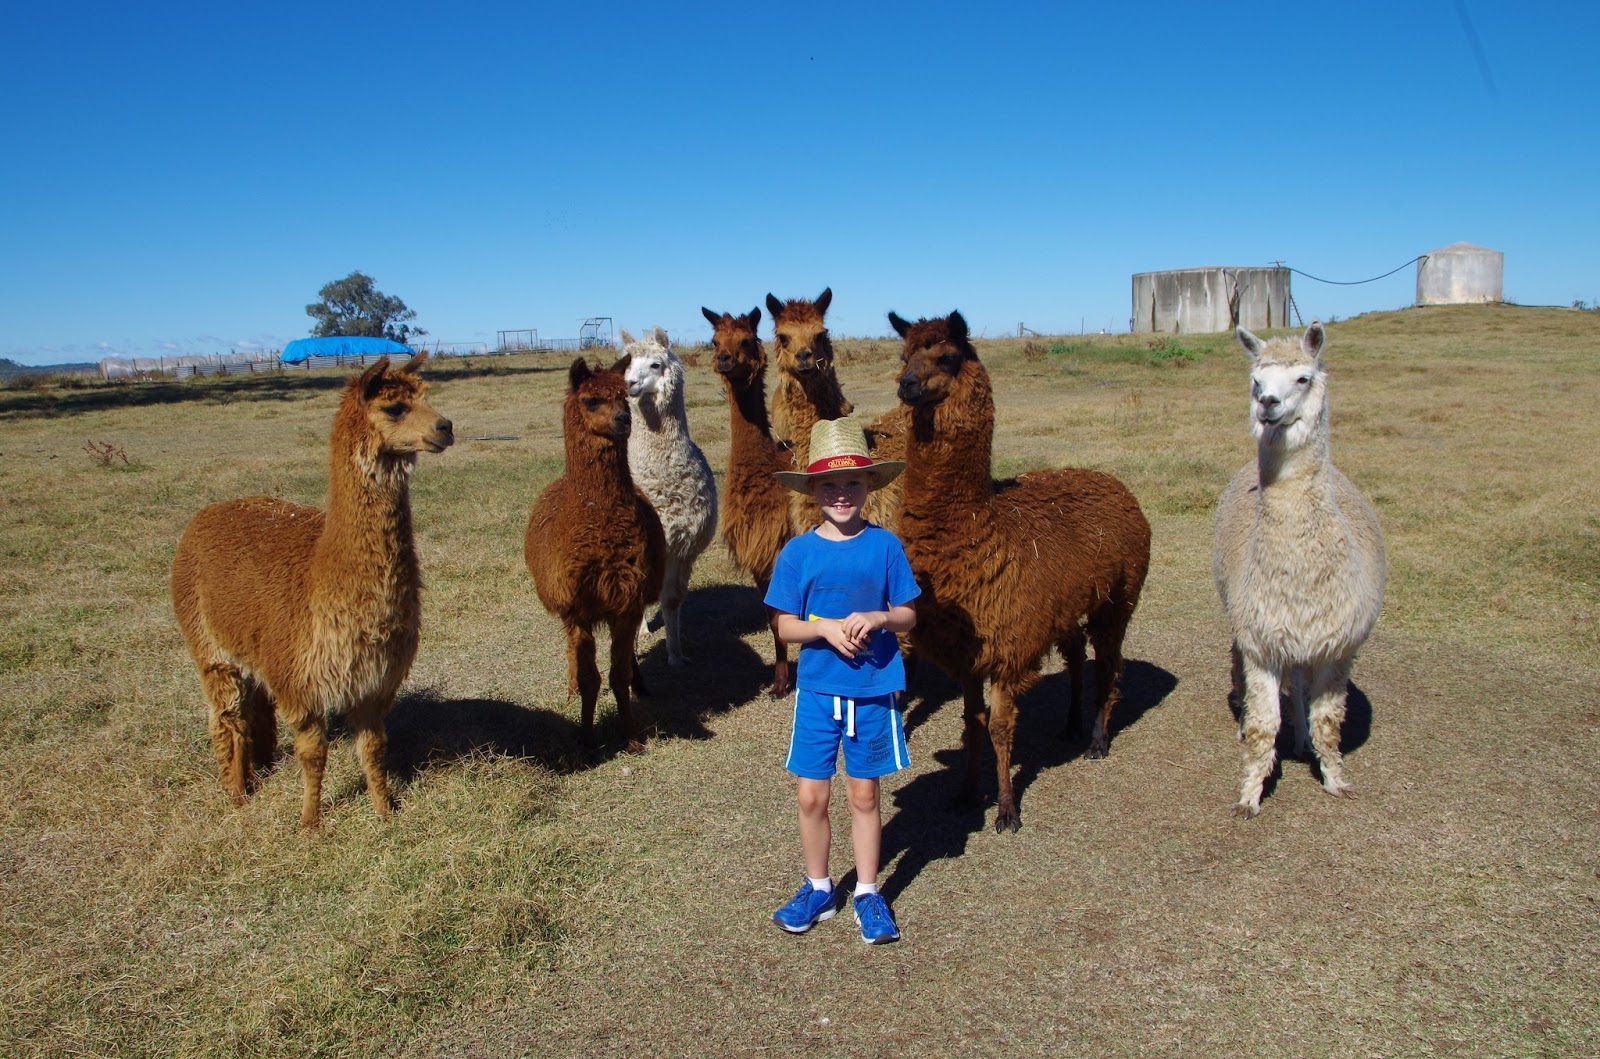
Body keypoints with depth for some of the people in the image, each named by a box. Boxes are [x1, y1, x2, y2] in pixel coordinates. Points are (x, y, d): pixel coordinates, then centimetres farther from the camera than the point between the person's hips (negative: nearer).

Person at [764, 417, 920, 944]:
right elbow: (785, 626, -2)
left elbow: (908, 614, 1)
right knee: (811, 795, 6)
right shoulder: (797, 553, -5)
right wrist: (826, 628, -20)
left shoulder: (885, 546, -4)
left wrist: (876, 617, -19)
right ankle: (818, 888, 28)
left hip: (874, 688, 0)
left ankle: (867, 893, 27)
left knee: (864, 794, 11)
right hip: (817, 688, 0)